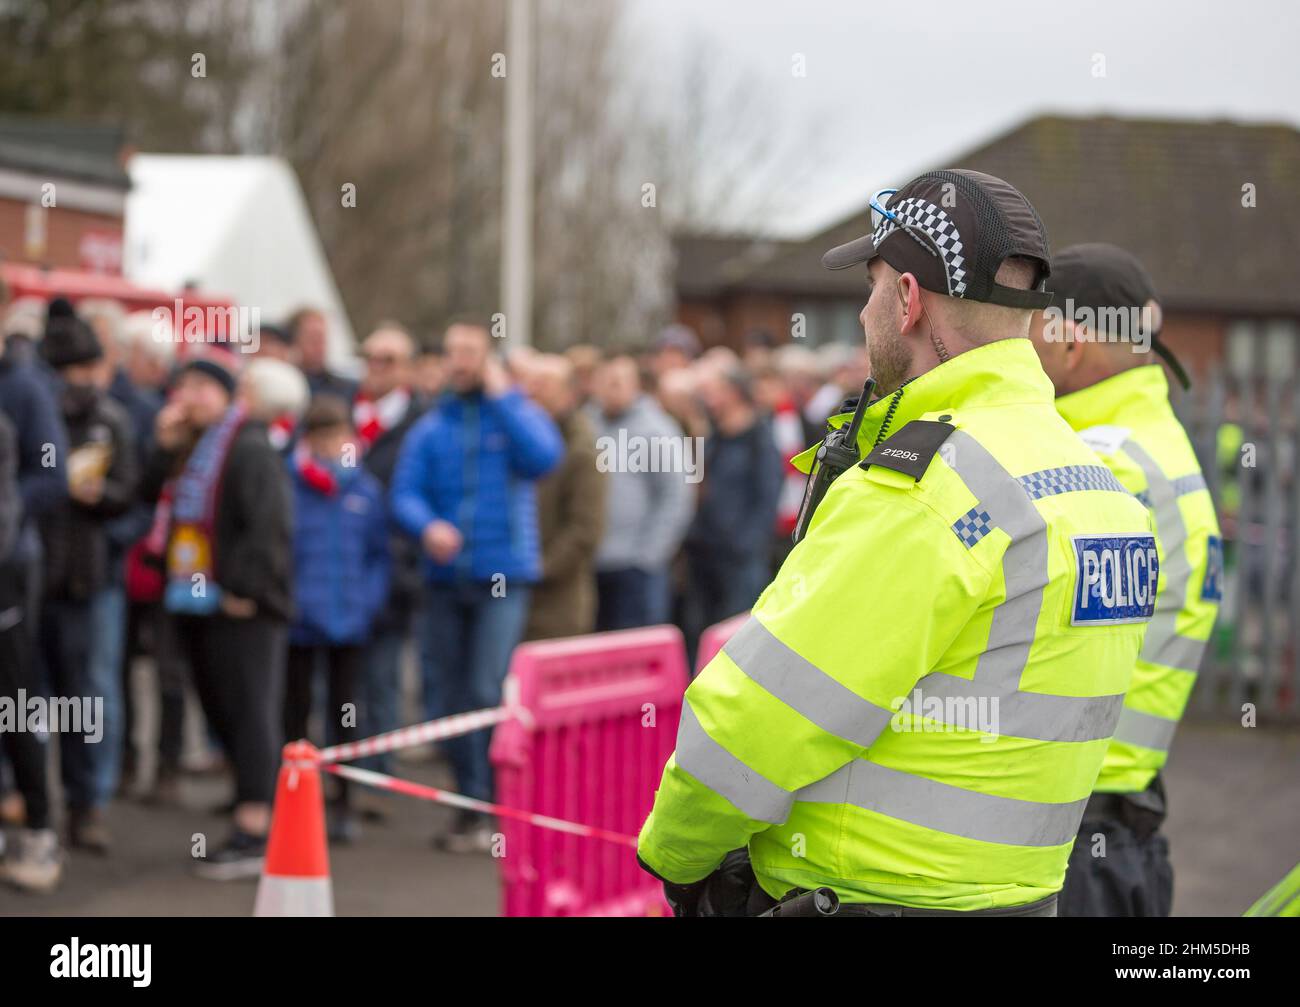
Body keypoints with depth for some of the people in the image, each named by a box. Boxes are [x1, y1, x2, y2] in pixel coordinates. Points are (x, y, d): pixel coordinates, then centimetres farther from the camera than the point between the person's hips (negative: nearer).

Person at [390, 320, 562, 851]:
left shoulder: (518, 413, 4)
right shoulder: (430, 427, 11)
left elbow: (543, 456, -17)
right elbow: (405, 492, 1)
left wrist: (502, 394, -12)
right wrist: (428, 526, -20)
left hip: (502, 574, -4)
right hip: (445, 578, 4)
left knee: (488, 692, -15)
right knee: (446, 698, 7)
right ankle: (473, 804, 19)